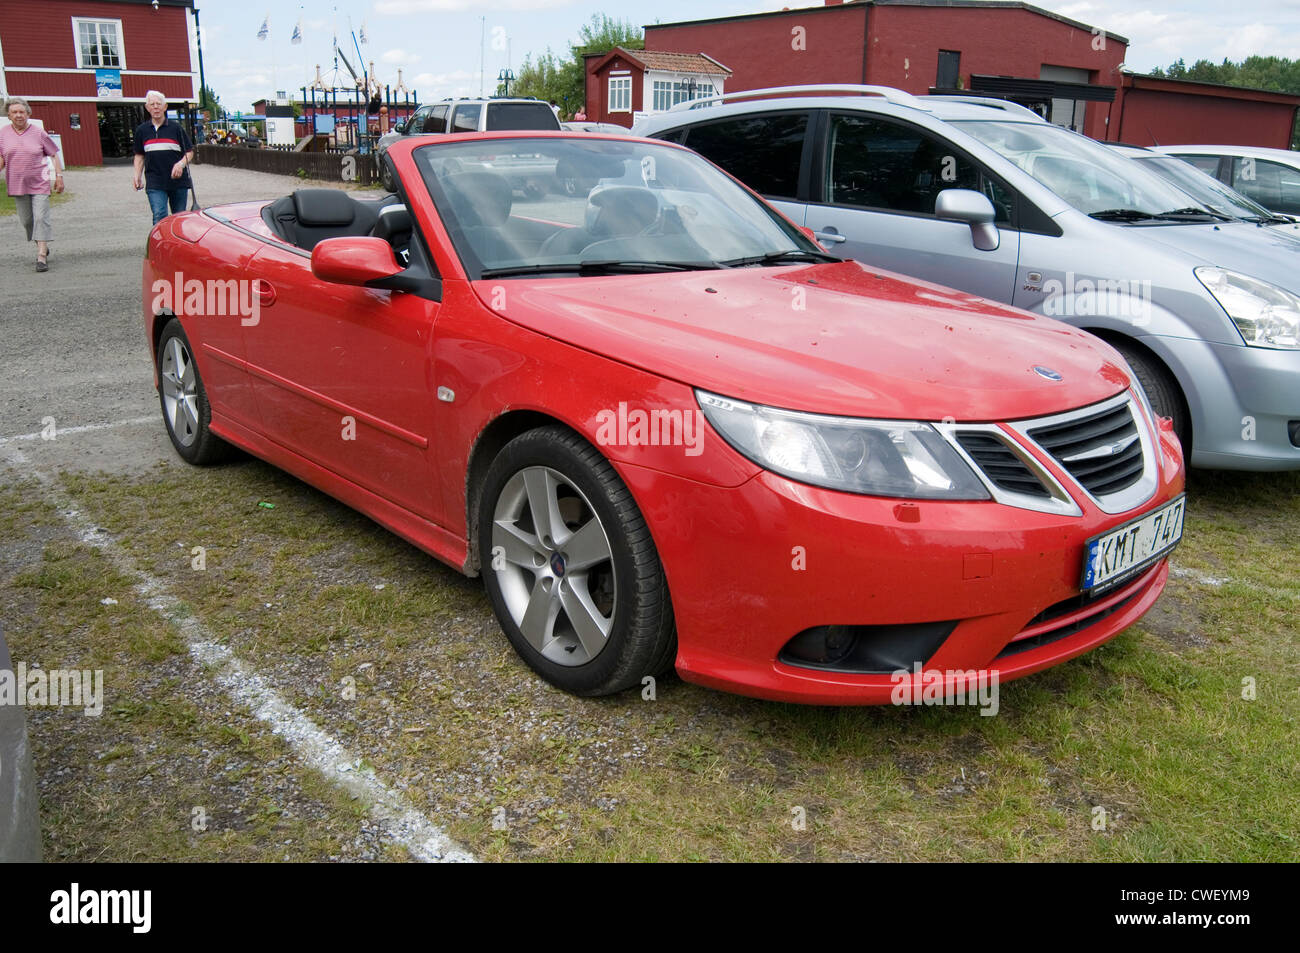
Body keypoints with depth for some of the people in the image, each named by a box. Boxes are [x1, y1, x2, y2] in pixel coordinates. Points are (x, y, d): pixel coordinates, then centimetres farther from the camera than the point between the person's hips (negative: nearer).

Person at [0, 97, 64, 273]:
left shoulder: (38, 132, -2)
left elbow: (54, 154, 4)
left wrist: (59, 176, -2)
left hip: (39, 184, -3)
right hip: (17, 185, 4)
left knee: (41, 218, -13)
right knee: (26, 220, 10)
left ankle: (41, 257, -16)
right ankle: (42, 247, 31)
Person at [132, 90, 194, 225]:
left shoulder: (176, 128, 2)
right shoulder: (142, 130, 10)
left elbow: (189, 152, 5)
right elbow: (139, 155, 18)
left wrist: (181, 164, -15)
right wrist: (138, 175, 6)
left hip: (178, 180, 0)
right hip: (154, 183, 0)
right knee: (159, 216, -14)